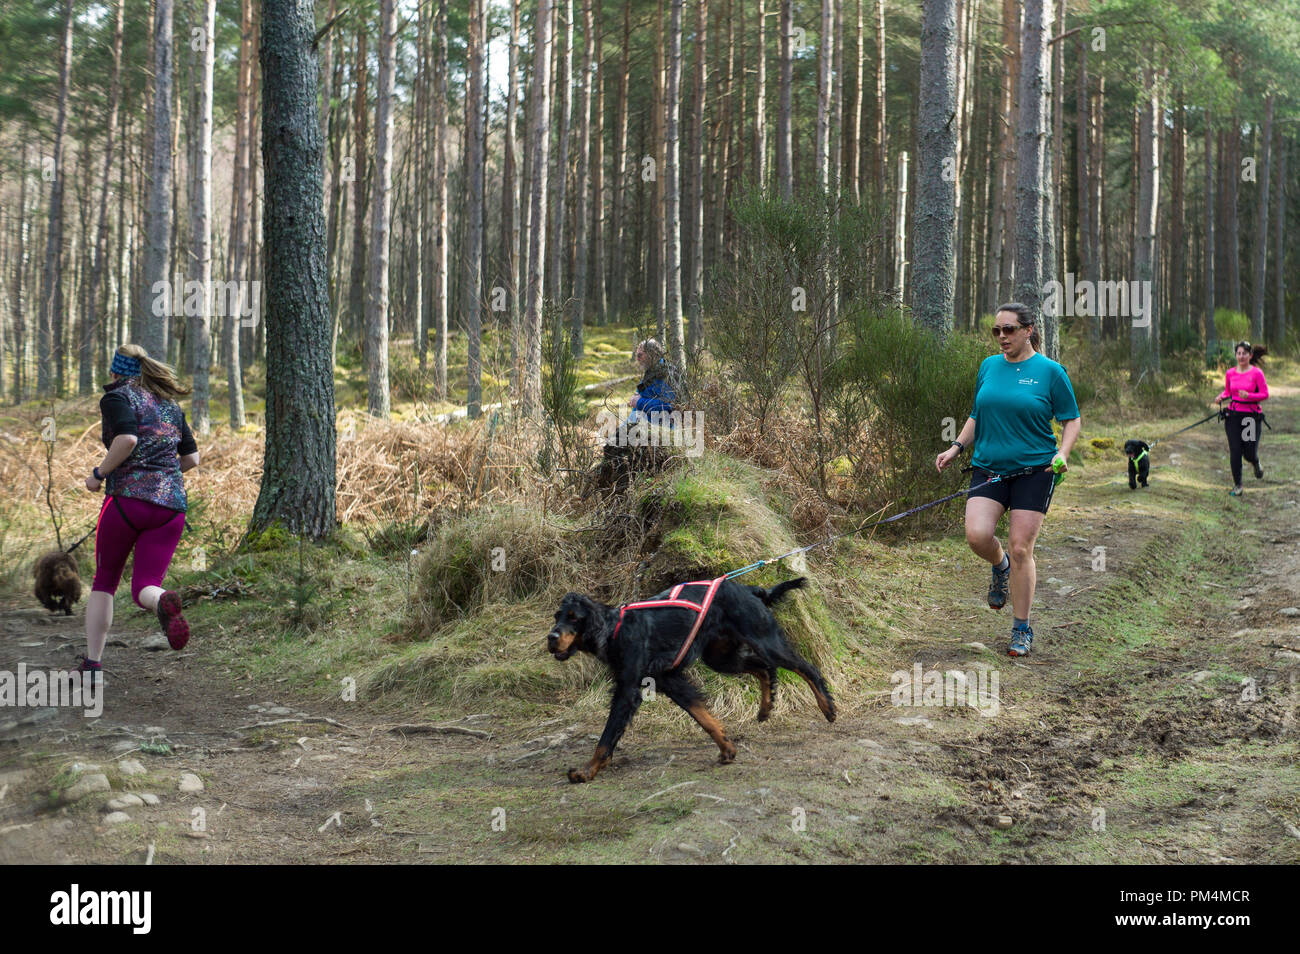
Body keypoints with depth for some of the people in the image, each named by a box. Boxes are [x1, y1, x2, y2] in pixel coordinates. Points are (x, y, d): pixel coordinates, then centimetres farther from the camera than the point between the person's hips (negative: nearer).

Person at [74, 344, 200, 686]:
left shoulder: (117, 397, 2)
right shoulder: (172, 406, 19)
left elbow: (127, 438, -17)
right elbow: (192, 458, 18)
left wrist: (99, 474, -5)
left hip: (127, 500, -4)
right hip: (172, 505, 4)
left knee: (104, 582, 15)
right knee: (144, 587, 3)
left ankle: (93, 663, 9)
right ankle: (163, 602, -35)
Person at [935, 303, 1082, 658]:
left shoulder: (1050, 371, -3)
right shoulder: (989, 366, 10)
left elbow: (1072, 419, 2)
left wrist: (1063, 453, -16)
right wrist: (957, 447, 6)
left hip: (1034, 471, -3)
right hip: (988, 467, 3)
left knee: (1020, 548, -6)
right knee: (977, 535, -18)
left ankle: (1022, 629, 9)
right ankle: (1000, 567, 20)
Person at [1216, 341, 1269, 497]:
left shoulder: (1256, 373, -7)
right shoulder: (1230, 373, 4)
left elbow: (1265, 395, -7)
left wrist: (1249, 396, -23)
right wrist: (1221, 397, -5)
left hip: (1252, 415, -3)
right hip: (1233, 414, 3)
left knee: (1249, 453, 0)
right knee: (1235, 452, -2)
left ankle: (1256, 464, 39)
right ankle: (1237, 485, 11)